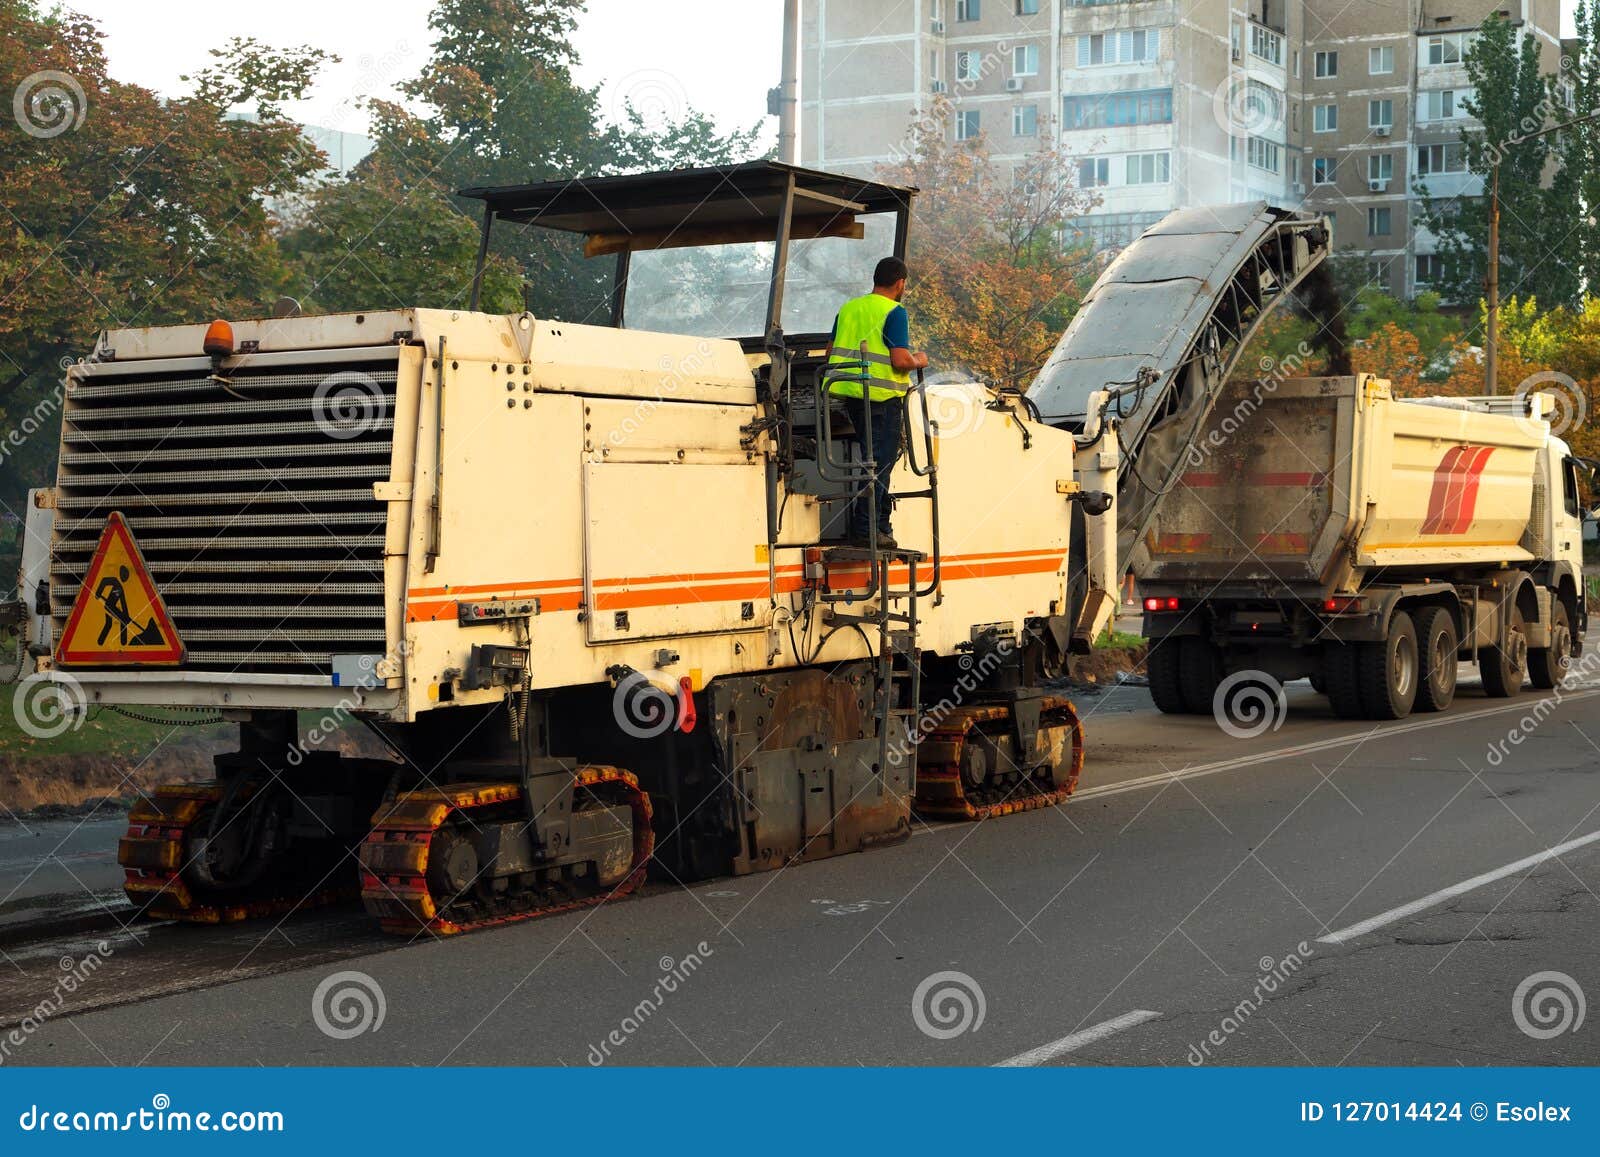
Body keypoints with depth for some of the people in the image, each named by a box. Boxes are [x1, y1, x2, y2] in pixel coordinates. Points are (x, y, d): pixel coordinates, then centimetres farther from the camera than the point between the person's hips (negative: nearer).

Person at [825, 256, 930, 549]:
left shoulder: (848, 308, 12)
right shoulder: (894, 312, -10)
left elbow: (831, 352, 18)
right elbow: (900, 360, -18)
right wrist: (918, 361, 2)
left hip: (852, 394, 7)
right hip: (883, 398, -7)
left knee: (873, 461, 17)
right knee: (880, 463, -2)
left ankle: (881, 525, 22)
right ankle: (865, 529, -5)